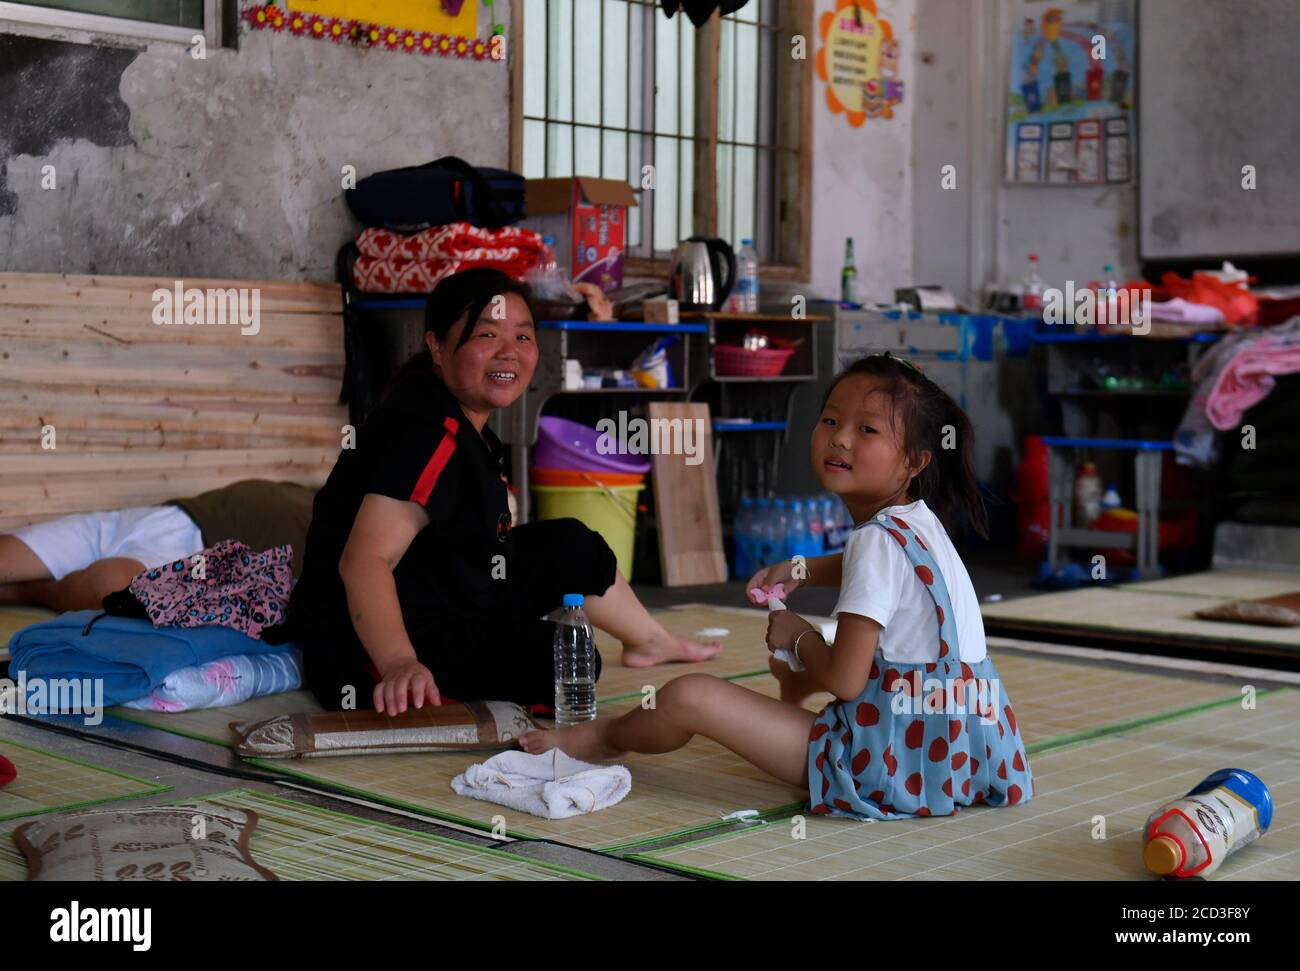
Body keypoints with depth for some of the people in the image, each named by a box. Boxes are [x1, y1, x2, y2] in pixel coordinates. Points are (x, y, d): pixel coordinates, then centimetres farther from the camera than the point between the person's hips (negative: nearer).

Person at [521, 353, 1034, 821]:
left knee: (690, 695, -9)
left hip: (894, 763, -10)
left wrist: (799, 636, -3)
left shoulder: (878, 540, -20)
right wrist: (800, 570, 25)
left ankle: (603, 735, 21)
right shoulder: (916, 522, 8)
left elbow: (842, 679, -23)